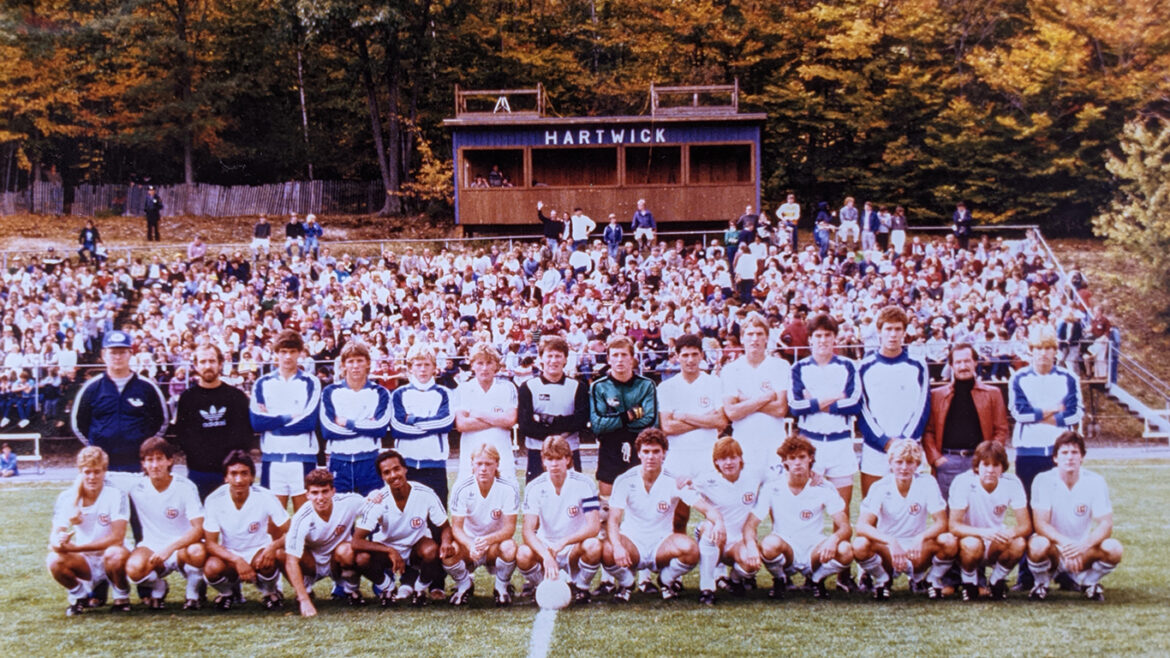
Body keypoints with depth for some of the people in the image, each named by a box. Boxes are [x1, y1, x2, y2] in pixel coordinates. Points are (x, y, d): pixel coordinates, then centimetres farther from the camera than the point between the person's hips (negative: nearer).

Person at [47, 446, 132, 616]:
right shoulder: (66, 498, -5)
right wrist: (60, 540, -37)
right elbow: (54, 537, -10)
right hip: (84, 562, 3)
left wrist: (74, 547, -29)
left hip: (110, 559, -3)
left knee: (116, 554, -36)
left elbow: (117, 537, -23)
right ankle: (78, 595, 4)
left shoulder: (116, 495, -15)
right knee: (54, 561, -27)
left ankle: (121, 597, -5)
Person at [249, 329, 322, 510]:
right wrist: (290, 417, -7)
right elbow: (256, 422, -3)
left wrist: (272, 422, -5)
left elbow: (310, 421, -9)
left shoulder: (311, 383, 5)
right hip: (272, 458, 1)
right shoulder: (262, 384, 10)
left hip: (303, 457, -1)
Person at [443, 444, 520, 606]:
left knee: (509, 547, -35)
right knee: (448, 551, -31)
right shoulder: (461, 488, -14)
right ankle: (464, 585, 3)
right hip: (469, 543, 1)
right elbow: (456, 527, -16)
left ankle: (502, 586, -2)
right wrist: (470, 545, -39)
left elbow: (509, 527, -18)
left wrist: (489, 539, -40)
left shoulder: (509, 487, -16)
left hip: (496, 544, -1)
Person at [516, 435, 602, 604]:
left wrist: (563, 542, -32)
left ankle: (581, 587, -4)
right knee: (523, 554, -32)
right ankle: (538, 585, 2)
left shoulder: (584, 484, -10)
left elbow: (594, 526, -18)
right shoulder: (534, 487, -7)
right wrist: (546, 556, -35)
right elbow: (528, 530, -16)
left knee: (593, 546, -34)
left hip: (574, 549, 0)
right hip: (544, 547, 1)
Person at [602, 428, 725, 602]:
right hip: (632, 543, 0)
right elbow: (613, 520, -14)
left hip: (662, 544, 1)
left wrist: (718, 521, -38)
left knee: (690, 549, -31)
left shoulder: (674, 481, -7)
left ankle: (666, 580, 4)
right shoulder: (625, 480, -8)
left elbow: (706, 508, -13)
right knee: (608, 552, -34)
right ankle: (626, 582, 4)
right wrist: (617, 546, -36)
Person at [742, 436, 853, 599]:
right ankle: (779, 580, -1)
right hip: (784, 553, -1)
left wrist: (834, 539, -34)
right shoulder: (772, 489, -4)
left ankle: (817, 579, 4)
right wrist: (751, 545, -32)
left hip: (814, 554, 1)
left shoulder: (824, 489, -3)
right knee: (770, 544, -35)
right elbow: (750, 524, -8)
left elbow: (845, 528, -9)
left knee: (845, 551, -29)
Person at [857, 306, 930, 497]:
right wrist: (885, 441, -11)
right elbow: (861, 410, 1)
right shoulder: (865, 368, 5)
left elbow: (922, 409, 3)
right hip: (874, 451, 0)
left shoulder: (918, 367, 6)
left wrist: (904, 441, -10)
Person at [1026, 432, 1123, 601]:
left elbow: (1106, 524, -13)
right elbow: (1040, 524, -18)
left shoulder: (1096, 482, -8)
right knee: (1038, 545, -35)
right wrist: (1065, 542, -37)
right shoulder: (1043, 481, -12)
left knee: (1114, 549, -27)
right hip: (1055, 547, -2)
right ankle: (1042, 583, -1)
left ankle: (1089, 582, 6)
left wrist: (1083, 545, -33)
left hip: (1084, 550, 2)